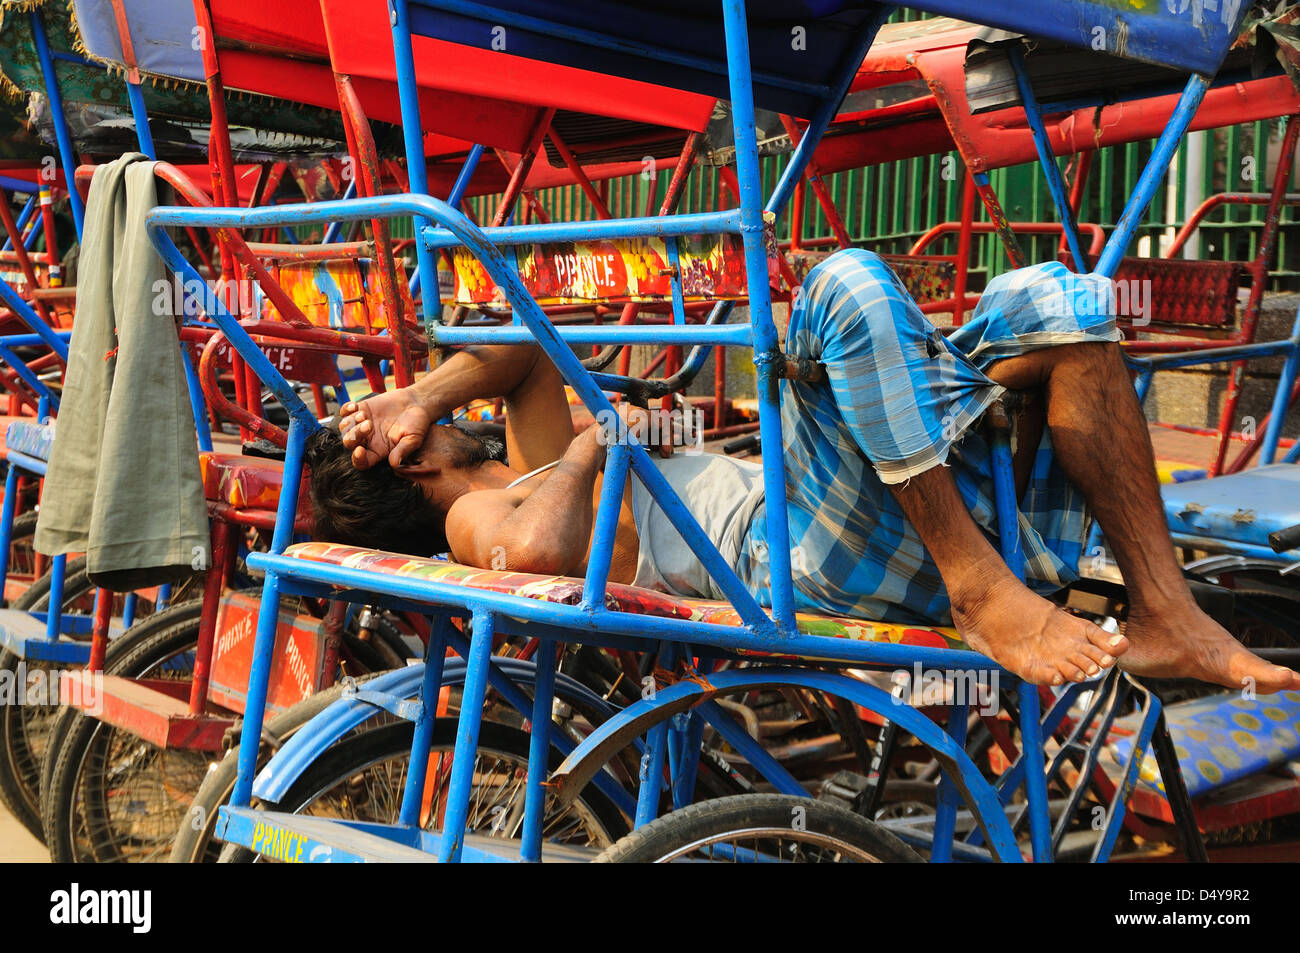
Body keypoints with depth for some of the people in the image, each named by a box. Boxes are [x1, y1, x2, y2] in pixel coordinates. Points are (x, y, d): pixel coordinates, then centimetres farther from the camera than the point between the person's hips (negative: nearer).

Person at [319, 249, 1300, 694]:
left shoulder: (534, 481, 26)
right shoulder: (478, 517, -1)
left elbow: (531, 349, 32)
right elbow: (539, 545, -25)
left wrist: (420, 395, 16)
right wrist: (587, 447, -4)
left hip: (904, 515, 9)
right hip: (804, 550, -9)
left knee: (1054, 298, 2)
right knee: (849, 282, -28)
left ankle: (1167, 611, -4)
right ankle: (983, 596, -22)